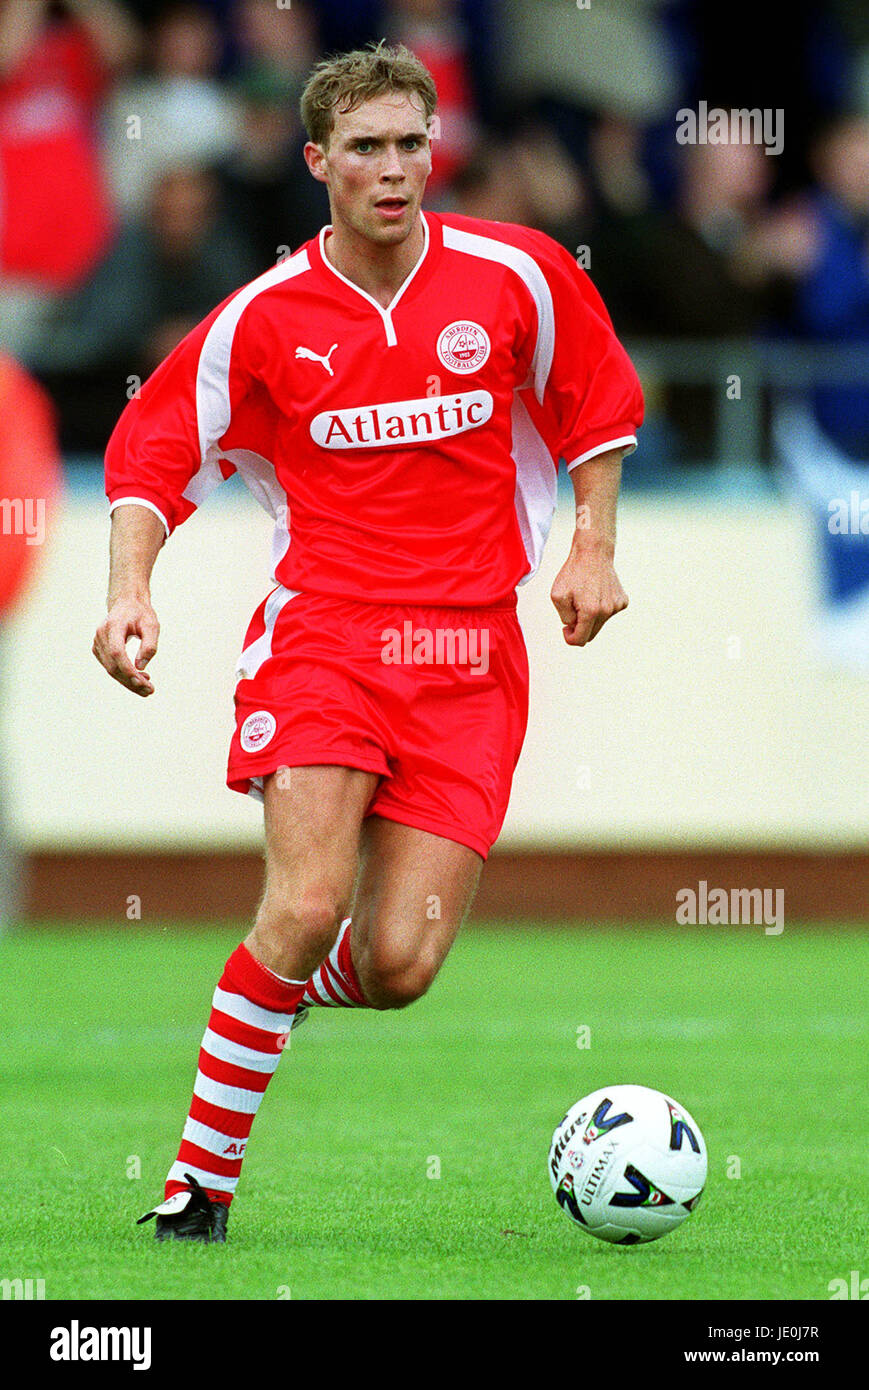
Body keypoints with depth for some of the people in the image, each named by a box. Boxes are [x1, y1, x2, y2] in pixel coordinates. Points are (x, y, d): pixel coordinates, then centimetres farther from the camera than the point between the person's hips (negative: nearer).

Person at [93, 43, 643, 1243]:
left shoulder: (518, 277, 2)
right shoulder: (263, 319, -1)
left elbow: (598, 404, 17)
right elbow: (150, 454, 6)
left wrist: (593, 548, 7)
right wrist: (130, 591, -8)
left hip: (468, 660, 2)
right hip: (324, 633, -1)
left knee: (398, 966, -7)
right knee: (309, 903, -22)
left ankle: (298, 987, 31)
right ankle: (201, 1179, -8)